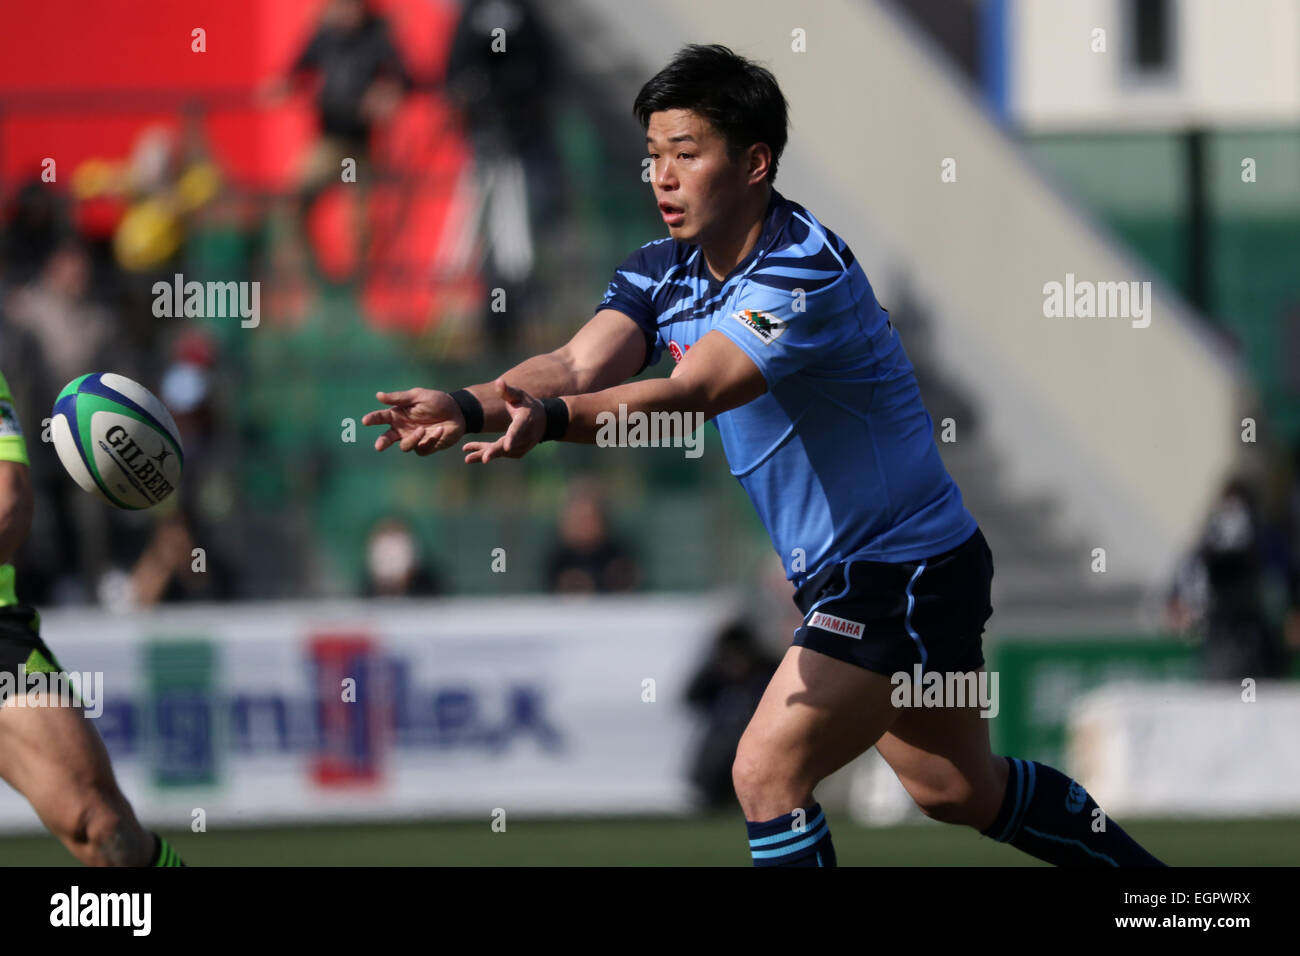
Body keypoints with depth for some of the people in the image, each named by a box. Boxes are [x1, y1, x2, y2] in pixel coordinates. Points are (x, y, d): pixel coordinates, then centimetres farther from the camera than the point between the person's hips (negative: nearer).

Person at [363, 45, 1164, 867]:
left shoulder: (806, 274, -26)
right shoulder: (664, 274, 0)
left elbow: (687, 396, -40)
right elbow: (581, 366, -16)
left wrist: (551, 420, -55)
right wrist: (466, 406, -35)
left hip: (907, 573, -9)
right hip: (838, 574, 9)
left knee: (767, 772, -17)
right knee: (959, 790, 22)